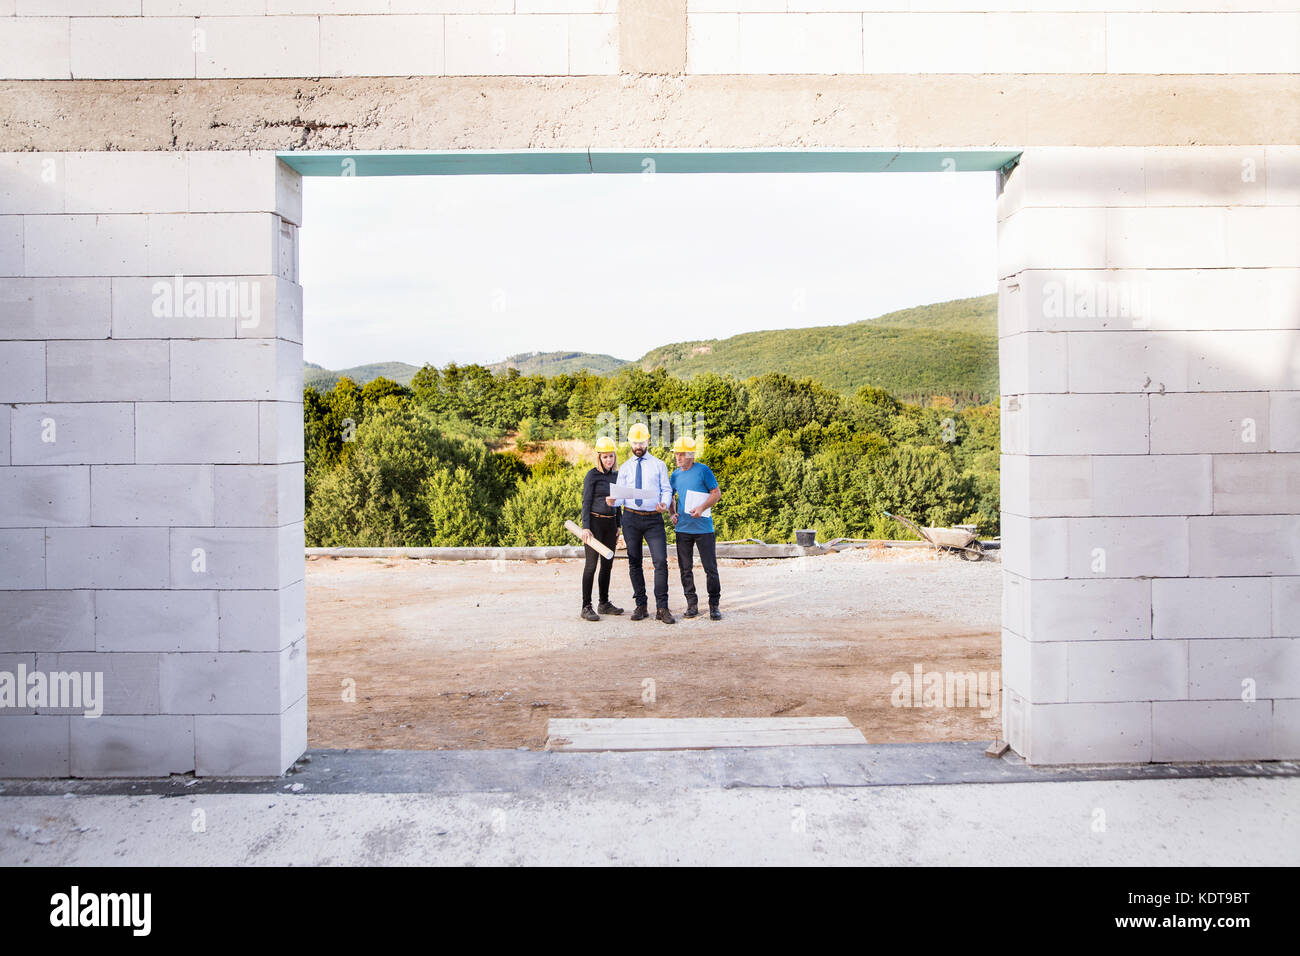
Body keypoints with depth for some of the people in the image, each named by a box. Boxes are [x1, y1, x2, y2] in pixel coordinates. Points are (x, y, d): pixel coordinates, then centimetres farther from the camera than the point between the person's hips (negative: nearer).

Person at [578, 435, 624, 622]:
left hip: (610, 523, 6)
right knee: (591, 564, -7)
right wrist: (585, 527, -16)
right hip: (595, 521, -6)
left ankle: (604, 604, 20)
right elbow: (586, 502, -9)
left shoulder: (616, 475, 12)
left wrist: (618, 527, 16)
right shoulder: (592, 475, -6)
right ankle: (586, 607, -5)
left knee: (608, 564, 10)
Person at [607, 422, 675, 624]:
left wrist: (664, 504, -17)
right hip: (631, 518, 2)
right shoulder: (625, 468, 12)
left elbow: (667, 490, 4)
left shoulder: (659, 465, 8)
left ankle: (662, 608, -8)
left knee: (661, 561, -12)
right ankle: (640, 605, 16)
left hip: (654, 518, -2)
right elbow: (620, 495, 7)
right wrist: (612, 501, -16)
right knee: (634, 563, 7)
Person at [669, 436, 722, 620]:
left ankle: (714, 605, 7)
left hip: (703, 527, -5)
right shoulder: (675, 475, 11)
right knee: (685, 568, 7)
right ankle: (692, 604, 17)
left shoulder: (703, 471, -4)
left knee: (710, 568, -2)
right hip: (683, 528, 5)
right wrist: (672, 514, 8)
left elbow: (717, 493, -4)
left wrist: (702, 508, -17)